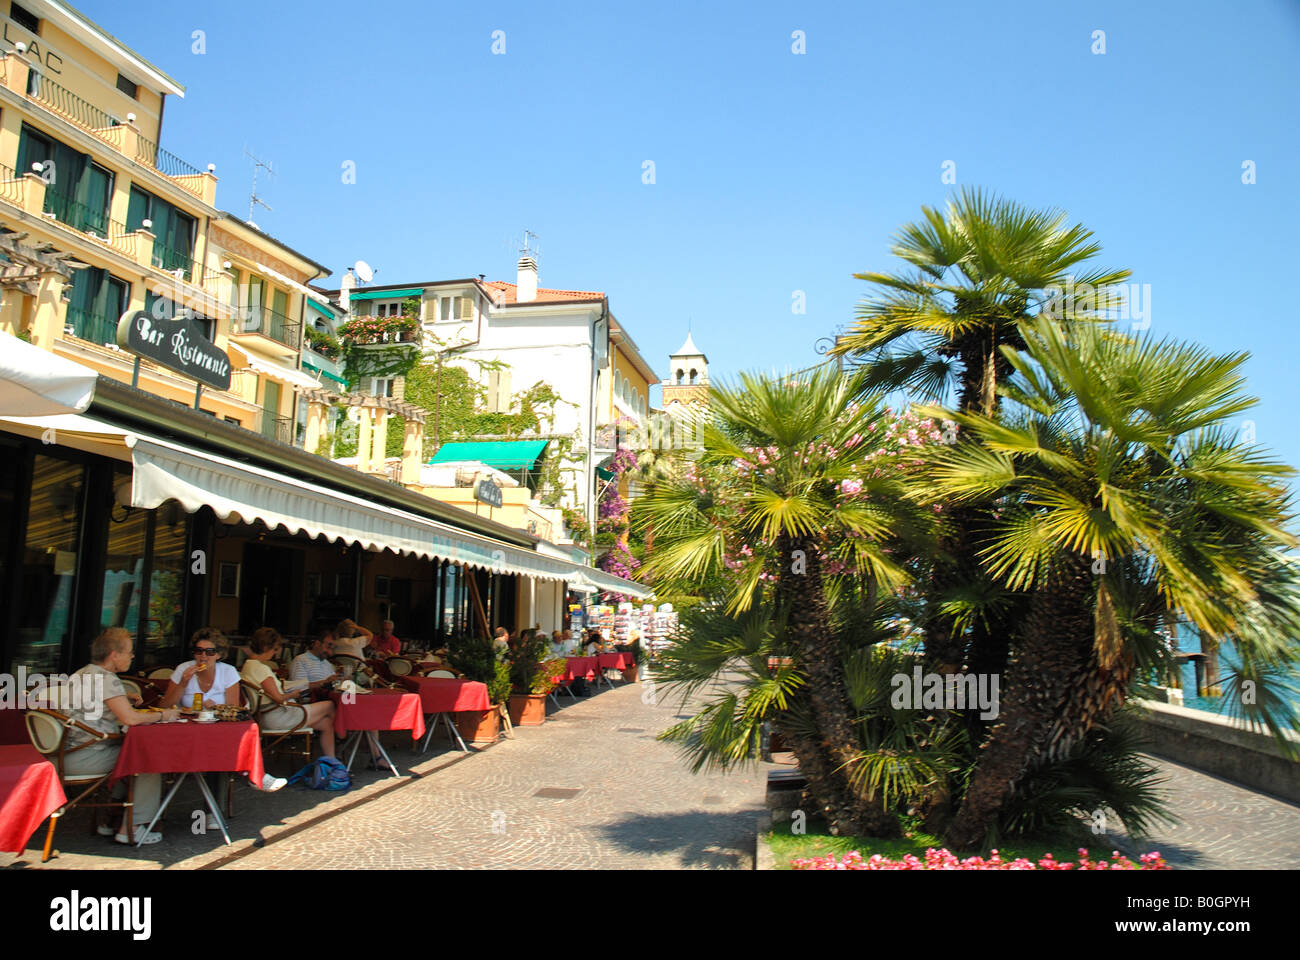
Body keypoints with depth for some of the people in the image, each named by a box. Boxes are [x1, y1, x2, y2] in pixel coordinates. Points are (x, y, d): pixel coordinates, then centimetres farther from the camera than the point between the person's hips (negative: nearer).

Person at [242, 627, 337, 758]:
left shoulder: (249, 664, 13)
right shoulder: (260, 668, -20)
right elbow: (278, 698, -22)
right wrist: (293, 695, -4)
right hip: (277, 717, -11)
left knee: (326, 723, 8)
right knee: (330, 706, -3)